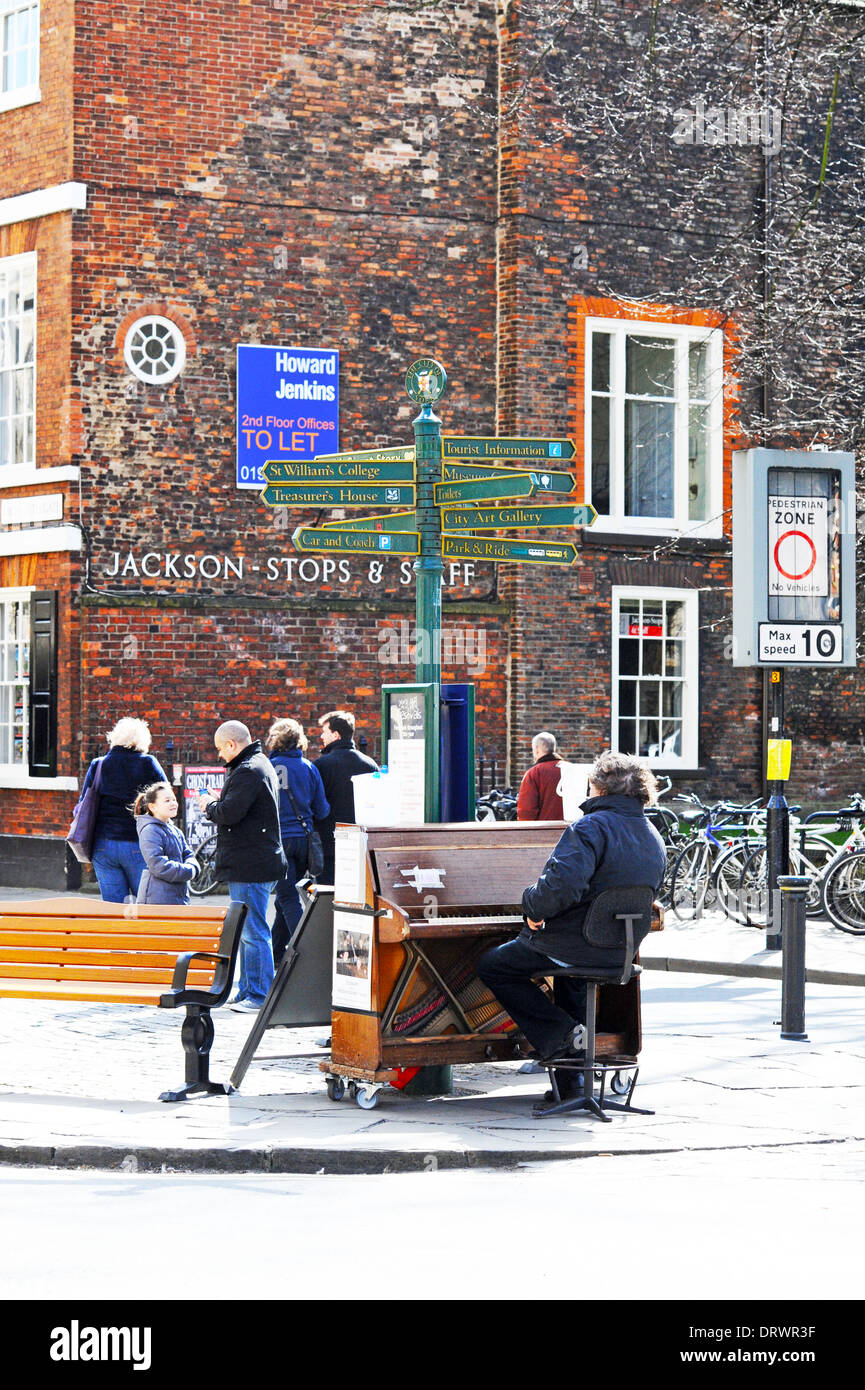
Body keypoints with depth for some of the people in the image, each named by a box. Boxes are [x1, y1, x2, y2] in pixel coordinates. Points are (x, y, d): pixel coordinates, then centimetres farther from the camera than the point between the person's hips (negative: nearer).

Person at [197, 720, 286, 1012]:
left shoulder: (248, 772, -16)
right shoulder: (259, 764, 18)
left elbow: (229, 814, -23)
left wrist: (209, 805, -4)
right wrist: (219, 801, 13)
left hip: (249, 866, -11)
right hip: (254, 865, 11)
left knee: (252, 931, -8)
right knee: (246, 931, 16)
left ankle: (260, 996, -5)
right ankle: (247, 991, 23)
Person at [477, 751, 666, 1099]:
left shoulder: (591, 828, -21)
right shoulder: (654, 839, 5)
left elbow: (562, 884, -35)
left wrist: (534, 907, -15)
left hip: (572, 946, -8)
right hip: (620, 951, 8)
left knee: (491, 966, 13)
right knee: (571, 976, 40)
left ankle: (560, 1032, -1)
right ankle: (571, 1082, 35)